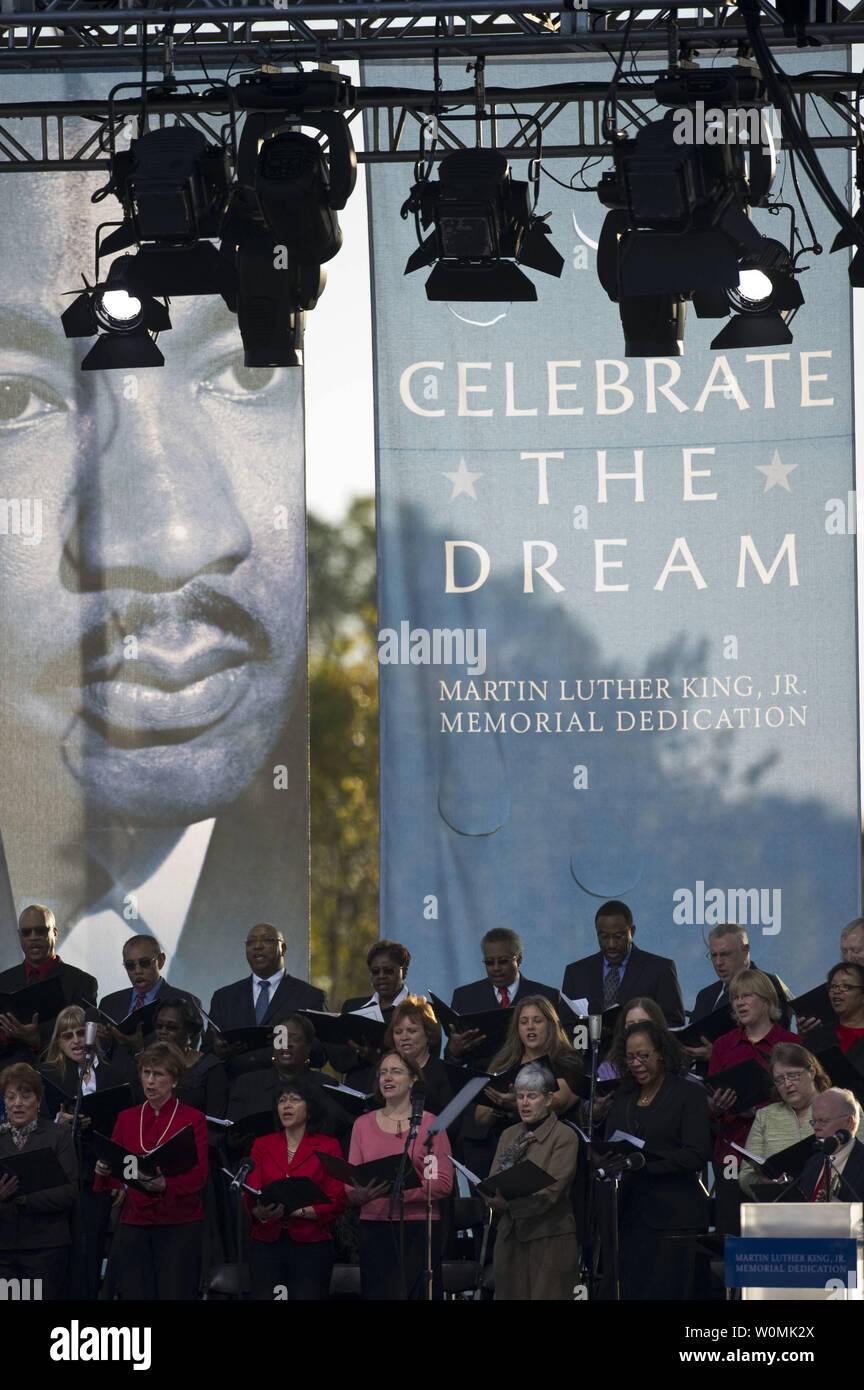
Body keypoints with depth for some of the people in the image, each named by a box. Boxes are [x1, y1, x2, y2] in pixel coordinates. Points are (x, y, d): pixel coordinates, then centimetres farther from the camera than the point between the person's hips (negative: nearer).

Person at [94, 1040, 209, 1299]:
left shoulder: (192, 1119, 3)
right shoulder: (126, 1119, 14)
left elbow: (198, 1176, -6)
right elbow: (115, 1177, 11)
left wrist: (165, 1185, -25)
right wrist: (104, 1172, -13)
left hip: (179, 1226, -3)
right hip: (134, 1223, 3)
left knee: (174, 1295, -10)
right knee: (134, 1295, -5)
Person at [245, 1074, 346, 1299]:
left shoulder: (327, 1146, 5)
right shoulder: (263, 1145, 13)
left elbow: (336, 1203, -2)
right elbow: (250, 1198, 5)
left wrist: (295, 1211, -16)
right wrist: (261, 1212, -19)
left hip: (311, 1246, -2)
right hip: (267, 1244, 2)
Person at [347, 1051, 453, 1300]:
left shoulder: (430, 1123, 3)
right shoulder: (363, 1124, 13)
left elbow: (443, 1184, -5)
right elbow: (350, 1188, 11)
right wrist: (362, 1194, -13)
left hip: (418, 1229, -3)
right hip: (374, 1228, 3)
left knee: (414, 1293, -9)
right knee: (378, 1295, -3)